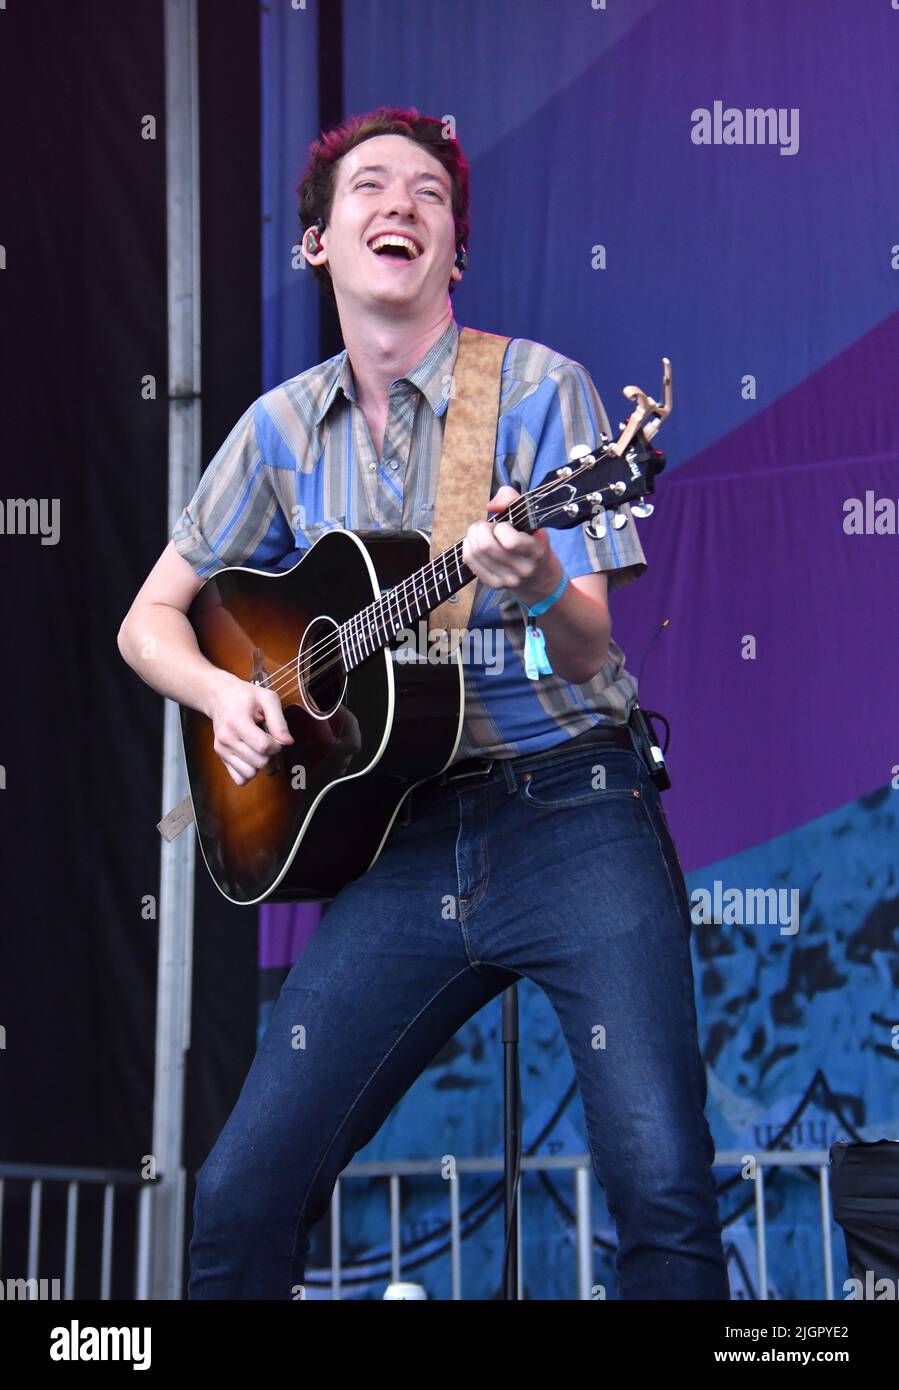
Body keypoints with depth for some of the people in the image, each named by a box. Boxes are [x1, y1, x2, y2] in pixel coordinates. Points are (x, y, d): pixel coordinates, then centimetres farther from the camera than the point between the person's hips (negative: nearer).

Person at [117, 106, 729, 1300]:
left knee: (664, 1189, -18)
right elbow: (151, 619, 17)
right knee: (239, 1200, -2)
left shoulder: (539, 389, -2)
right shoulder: (283, 427, 10)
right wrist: (222, 694, -4)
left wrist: (537, 583, -29)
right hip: (399, 841, 3)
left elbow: (590, 654, -7)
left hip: (571, 818, -3)